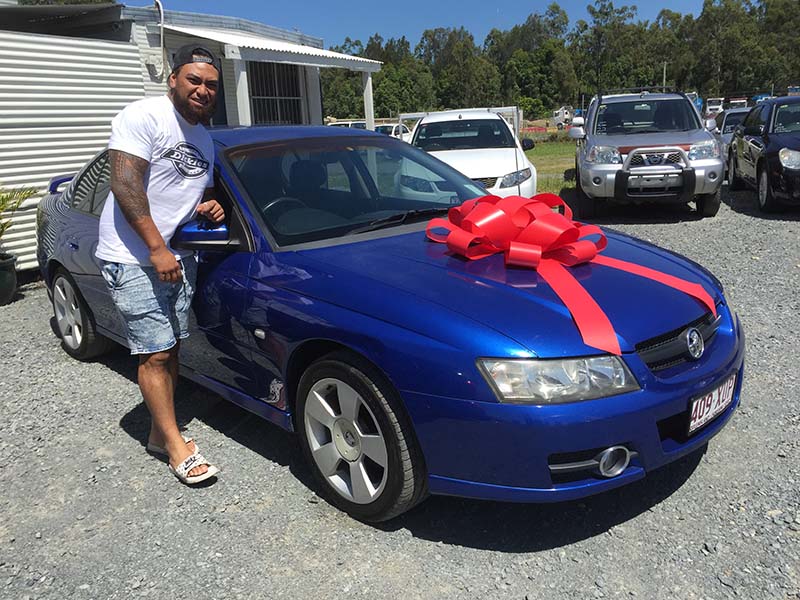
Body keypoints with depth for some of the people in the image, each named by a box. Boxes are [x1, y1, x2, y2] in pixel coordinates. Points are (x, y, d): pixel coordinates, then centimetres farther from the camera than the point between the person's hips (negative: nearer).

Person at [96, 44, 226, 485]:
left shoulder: (203, 138, 16)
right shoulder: (143, 117, -9)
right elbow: (125, 184, -18)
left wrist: (211, 208, 3)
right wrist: (157, 249, -22)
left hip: (179, 258, 8)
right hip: (134, 259, -7)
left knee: (170, 350, 10)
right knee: (156, 354, -5)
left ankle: (160, 433, 23)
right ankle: (175, 446, 5)